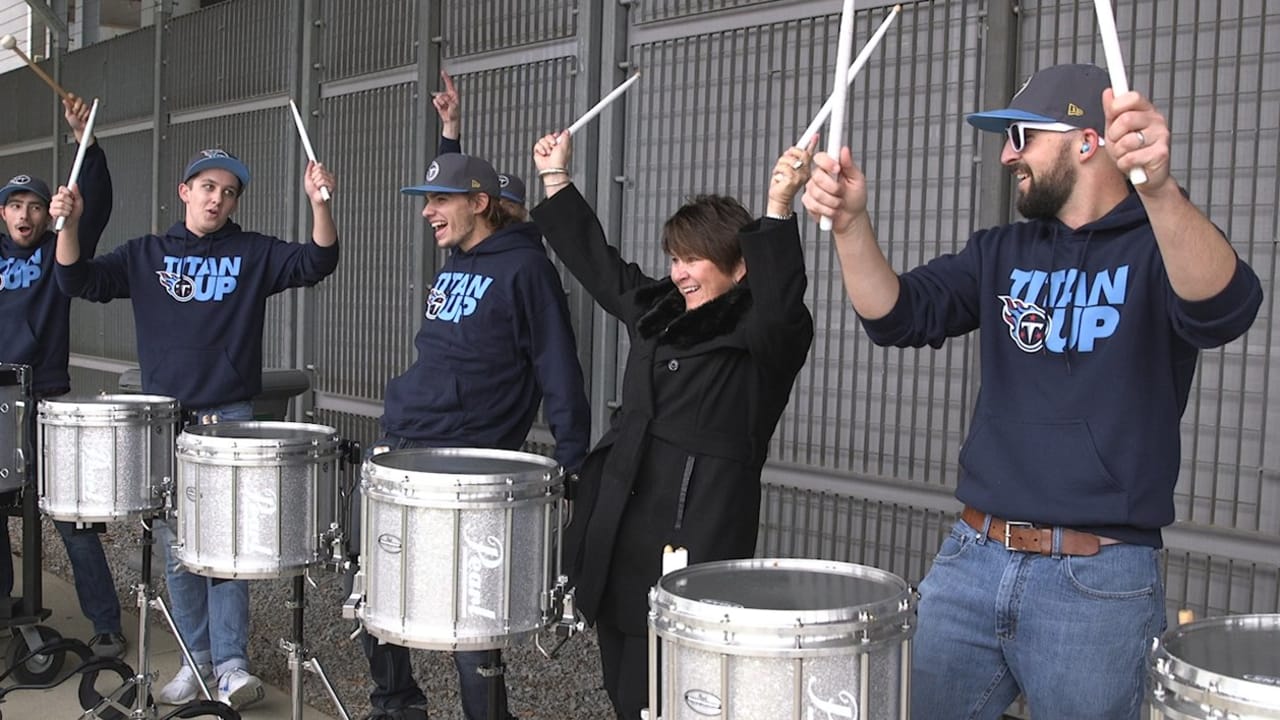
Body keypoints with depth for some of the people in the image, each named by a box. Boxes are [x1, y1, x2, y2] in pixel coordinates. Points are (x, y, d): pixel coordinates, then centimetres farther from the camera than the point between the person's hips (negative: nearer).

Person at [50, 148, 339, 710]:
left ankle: (231, 663, 1)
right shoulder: (146, 254, 9)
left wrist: (318, 202, -26)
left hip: (230, 419, -2)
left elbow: (316, 262, -9)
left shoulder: (254, 254, 3)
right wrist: (68, 224, -15)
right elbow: (79, 280, 2)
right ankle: (197, 658, 18)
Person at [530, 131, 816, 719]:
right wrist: (556, 178, 24)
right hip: (621, 525, 8)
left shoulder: (767, 333, -8)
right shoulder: (657, 309, 13)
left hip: (697, 533, -8)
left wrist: (778, 210, -40)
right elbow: (594, 261, 22)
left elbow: (780, 301, -30)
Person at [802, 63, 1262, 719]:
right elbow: (898, 316, 4)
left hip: (1098, 583, -5)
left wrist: (1159, 188, -43)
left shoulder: (1164, 245, -4)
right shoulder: (1003, 253, 12)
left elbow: (1222, 310, -26)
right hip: (970, 563, 5)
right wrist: (851, 224, -14)